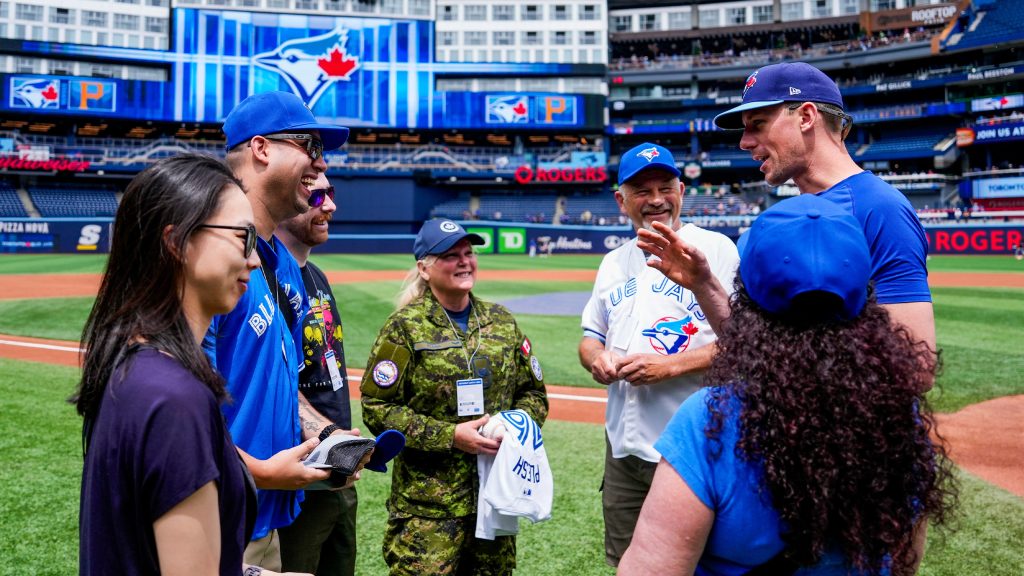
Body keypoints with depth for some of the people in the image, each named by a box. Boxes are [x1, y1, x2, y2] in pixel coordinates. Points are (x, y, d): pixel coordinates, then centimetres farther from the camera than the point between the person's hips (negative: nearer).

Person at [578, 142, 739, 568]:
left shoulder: (717, 249, -5)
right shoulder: (614, 262, 14)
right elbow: (591, 336, 20)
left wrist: (670, 365, -20)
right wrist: (596, 359, -3)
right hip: (623, 446, 6)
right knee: (625, 561, 18)